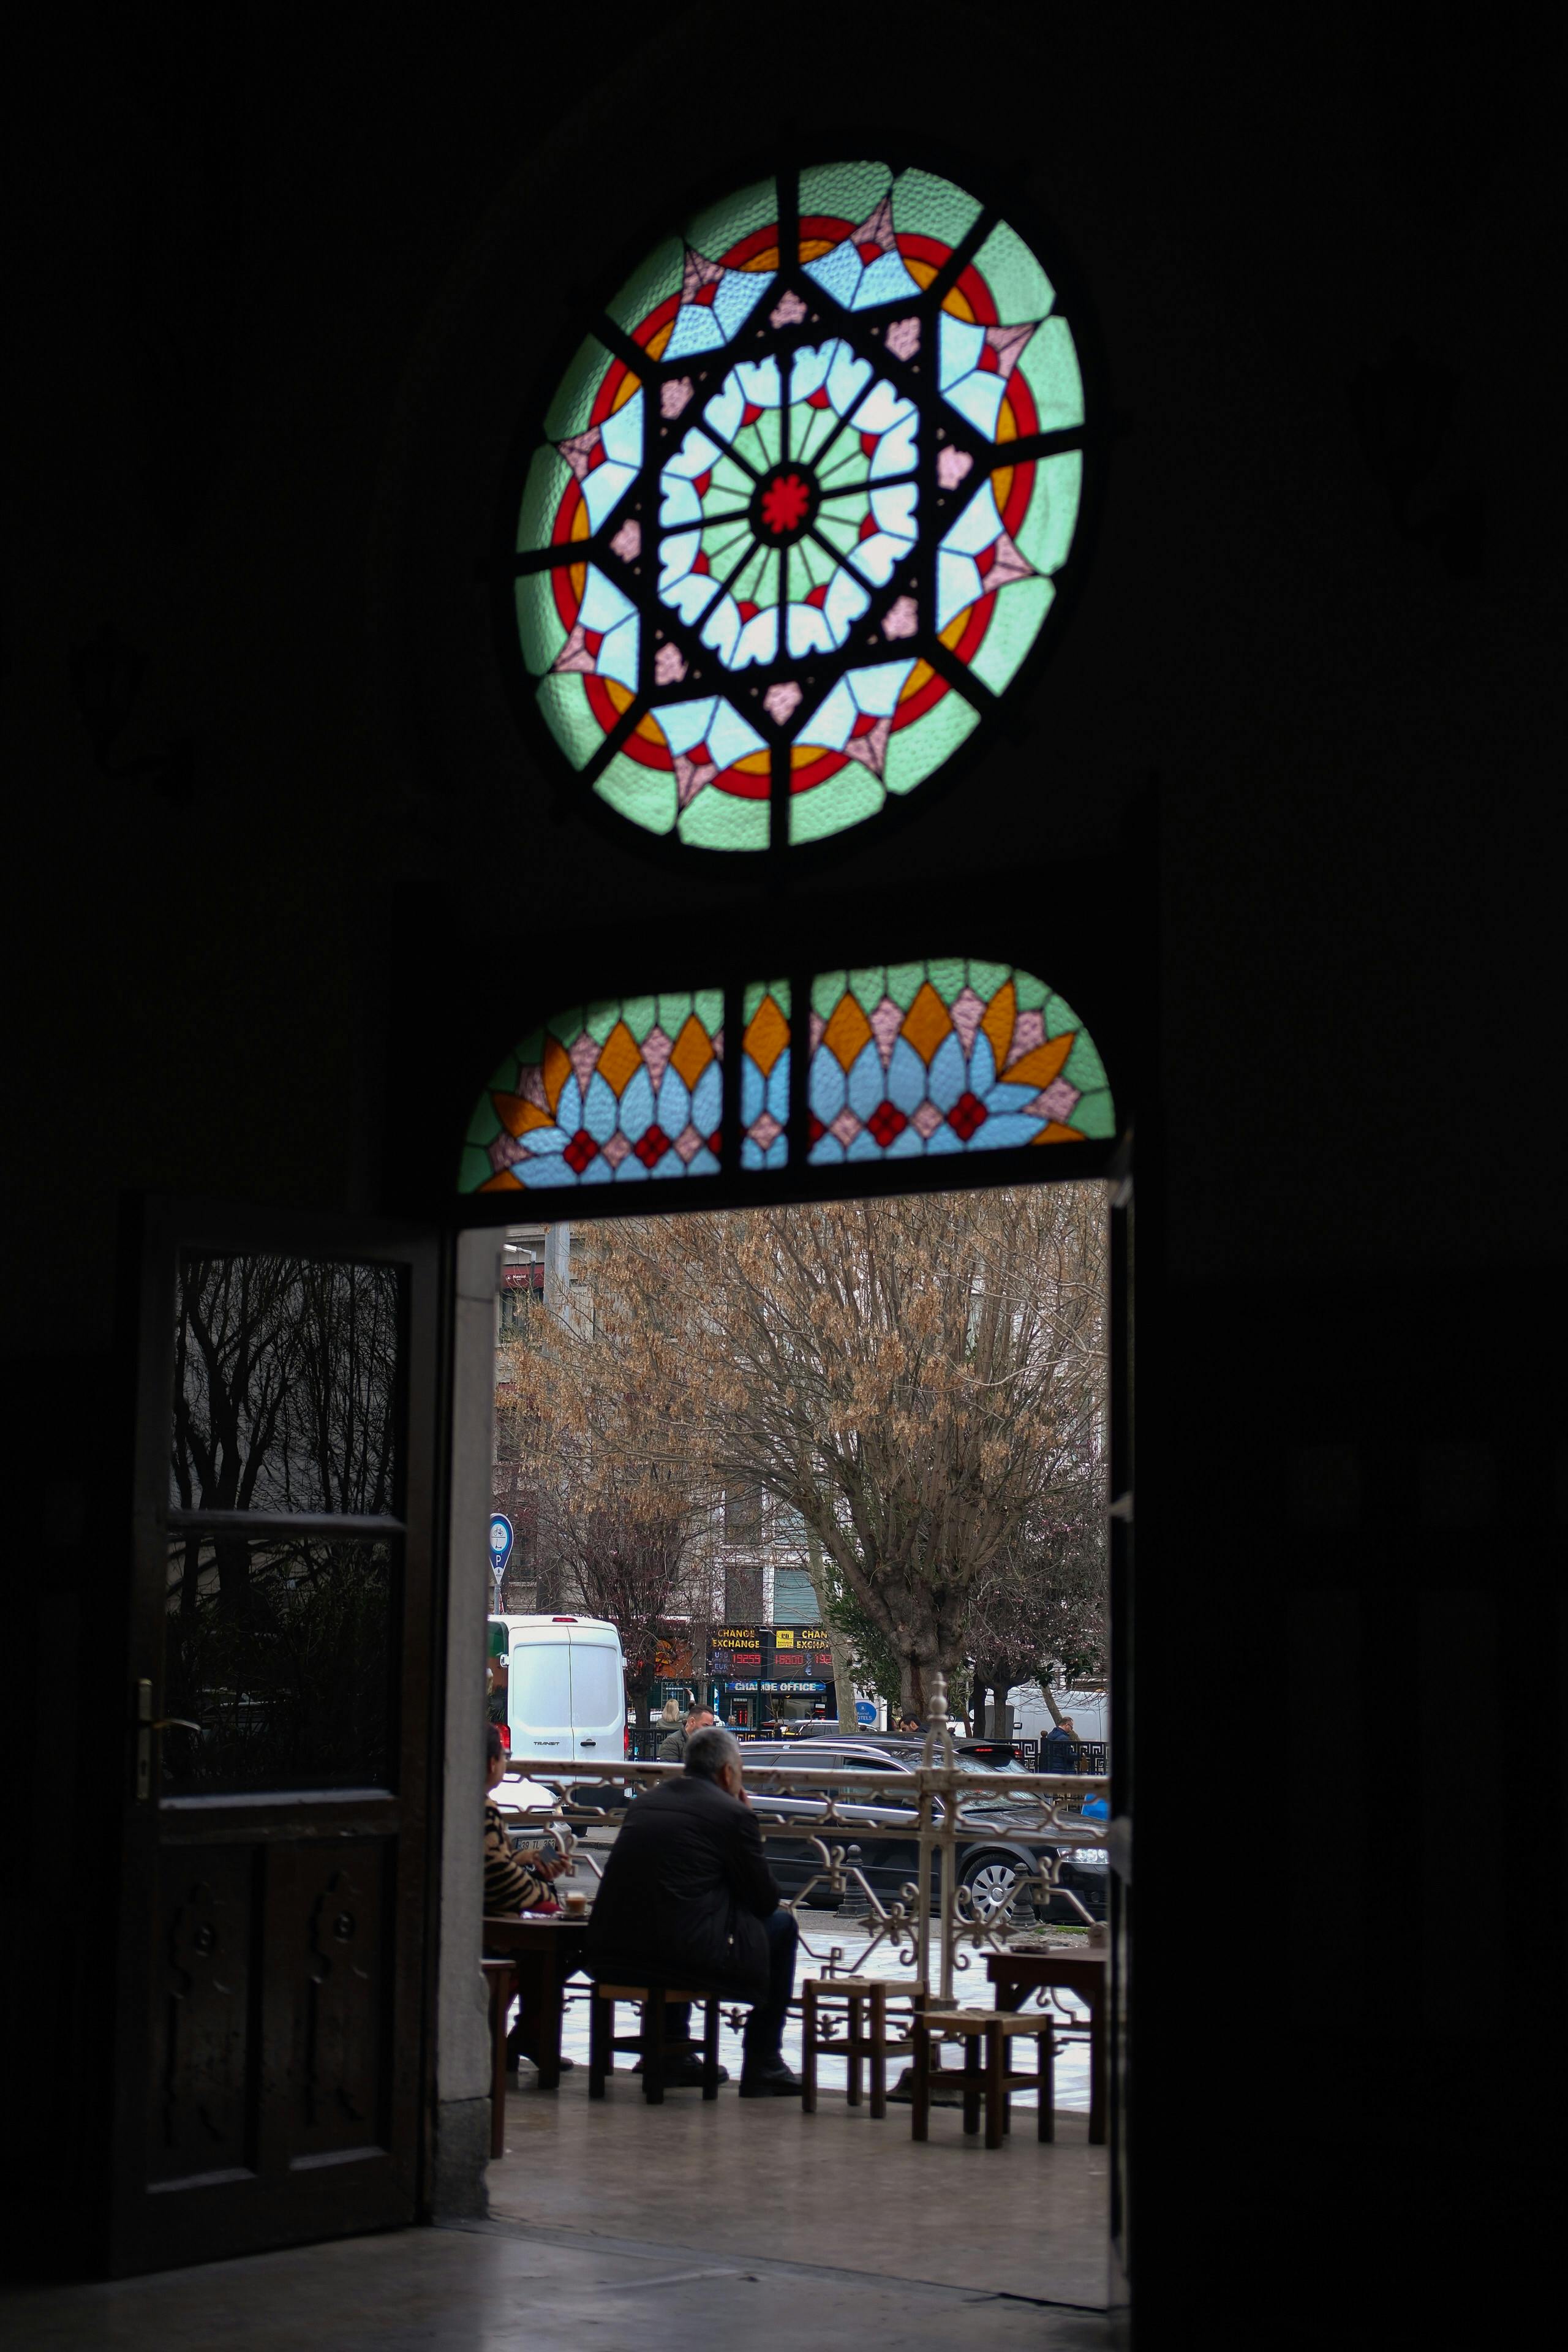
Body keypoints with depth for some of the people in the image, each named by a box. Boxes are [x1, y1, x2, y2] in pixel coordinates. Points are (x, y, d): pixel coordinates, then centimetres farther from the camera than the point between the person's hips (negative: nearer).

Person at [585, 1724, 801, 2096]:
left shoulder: (648, 1801, 16)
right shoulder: (734, 1814, -3)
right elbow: (766, 1901, 5)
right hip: (684, 1957, -7)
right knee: (781, 1926, 15)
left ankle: (674, 2052, 42)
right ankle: (763, 2068, 20)